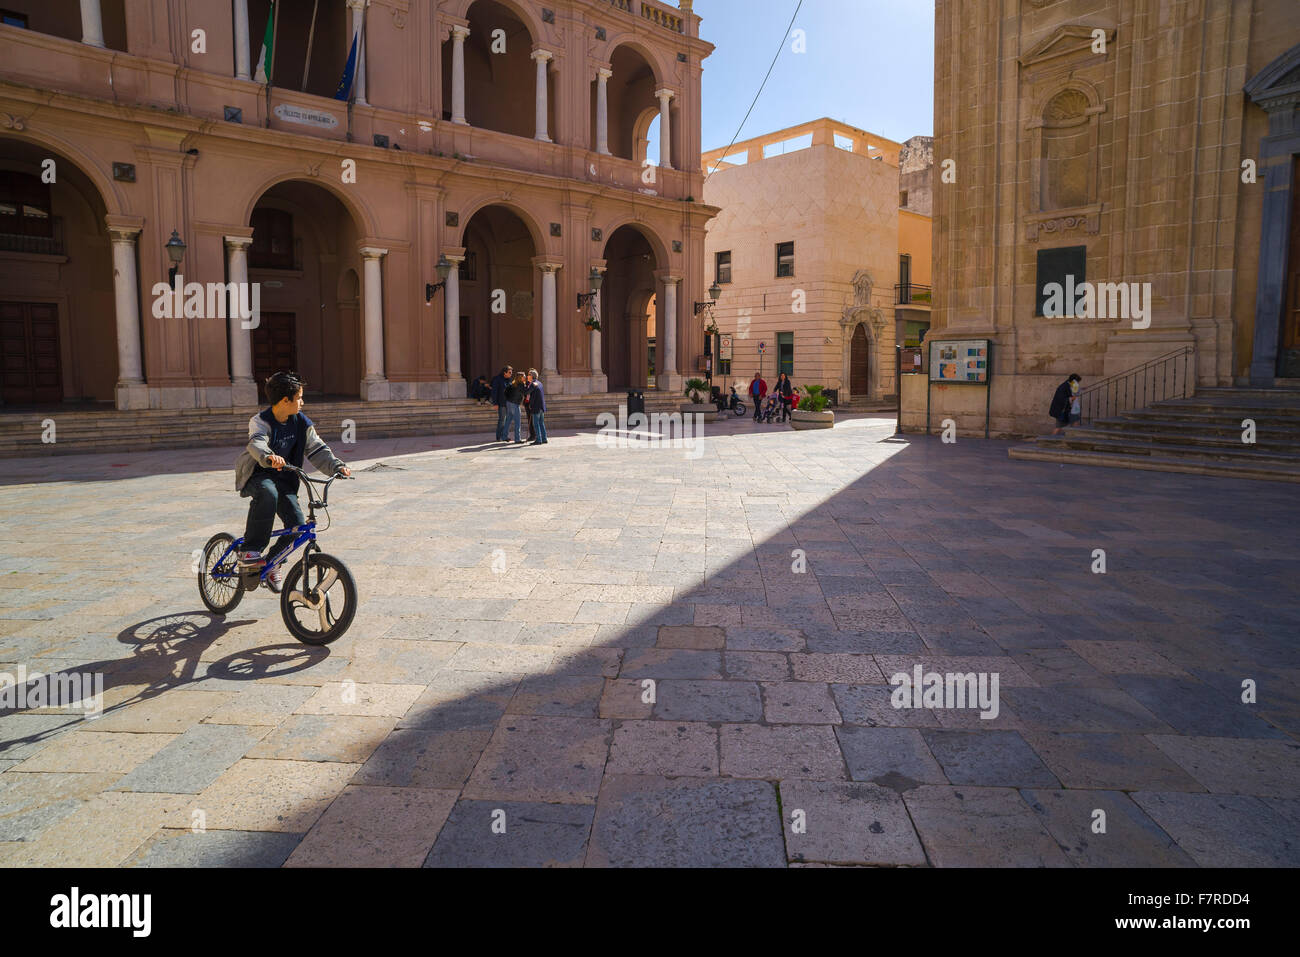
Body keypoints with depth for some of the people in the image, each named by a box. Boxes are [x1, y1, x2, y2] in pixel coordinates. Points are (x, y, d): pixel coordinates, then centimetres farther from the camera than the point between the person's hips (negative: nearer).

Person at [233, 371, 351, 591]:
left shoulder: (301, 423, 0)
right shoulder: (260, 421, -15)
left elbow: (317, 449, 2)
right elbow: (257, 443, -36)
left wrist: (337, 466, -15)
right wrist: (269, 457, -58)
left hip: (283, 479, 5)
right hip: (256, 477, -4)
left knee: (297, 524, -13)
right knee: (268, 493, -40)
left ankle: (273, 563, 14)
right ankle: (249, 551, -29)